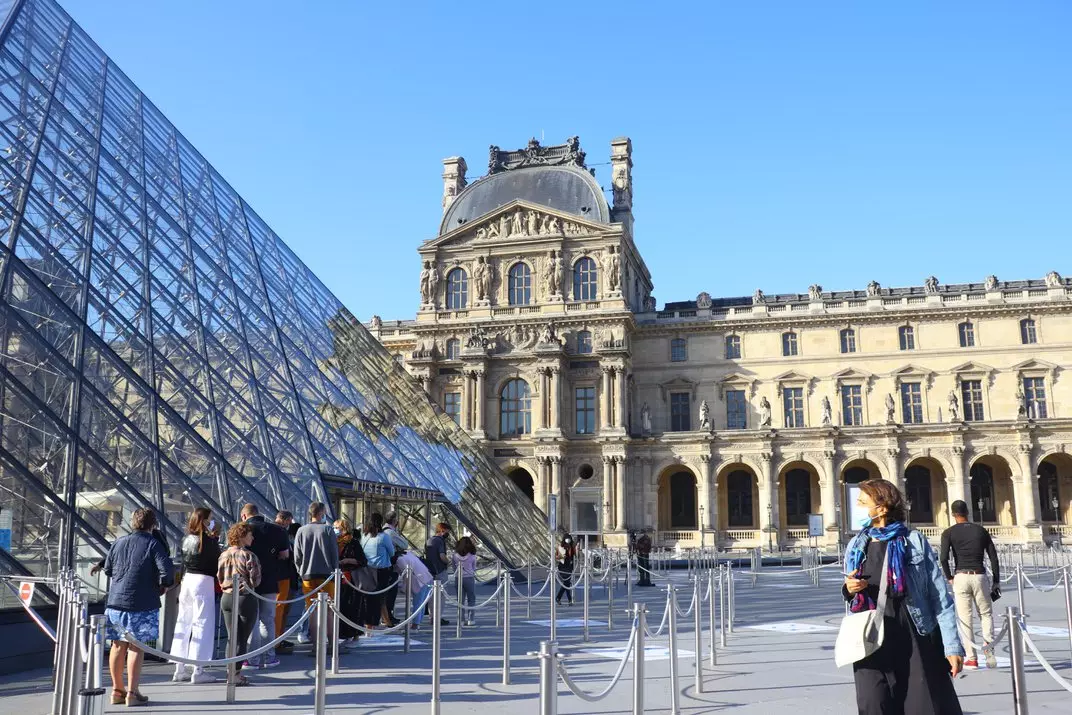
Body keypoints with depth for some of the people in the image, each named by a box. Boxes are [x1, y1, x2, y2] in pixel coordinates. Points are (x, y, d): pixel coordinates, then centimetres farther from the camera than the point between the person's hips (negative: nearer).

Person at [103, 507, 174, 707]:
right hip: (142, 604, -5)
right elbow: (167, 570, -18)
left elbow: (107, 569, 15)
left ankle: (117, 690, 23)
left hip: (115, 601, 5)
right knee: (136, 647, 1)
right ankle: (132, 693, 2)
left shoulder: (118, 542, 7)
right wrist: (162, 586, 1)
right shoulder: (153, 544, -9)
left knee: (118, 645, 14)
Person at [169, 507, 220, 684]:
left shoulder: (186, 540, 6)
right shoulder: (209, 541, -12)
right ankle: (197, 671, 0)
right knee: (202, 624, -1)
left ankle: (180, 669, 19)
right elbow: (217, 560, -7)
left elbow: (183, 560, 11)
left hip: (186, 580, 7)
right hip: (203, 581, -7)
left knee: (183, 623, 12)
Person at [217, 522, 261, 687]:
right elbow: (255, 580, -14)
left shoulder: (223, 555, 4)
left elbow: (220, 577, 9)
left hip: (226, 598, 6)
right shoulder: (249, 556, -15)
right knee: (242, 638, 2)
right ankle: (236, 674, 2)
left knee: (232, 637, 14)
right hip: (245, 599, -6)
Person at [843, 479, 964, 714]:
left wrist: (952, 645, -7)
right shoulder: (856, 547, 8)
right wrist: (848, 591, -4)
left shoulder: (914, 541, -3)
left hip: (916, 645, -3)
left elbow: (940, 598, -3)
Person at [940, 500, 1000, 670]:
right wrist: (996, 581, 11)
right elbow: (993, 557, 7)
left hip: (961, 577, -2)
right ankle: (988, 645, -4)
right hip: (980, 576, 2)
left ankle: (971, 658, 3)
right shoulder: (981, 530, 10)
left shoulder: (949, 533, 2)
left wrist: (949, 577, 3)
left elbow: (944, 558, -10)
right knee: (986, 614, 16)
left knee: (964, 618, 4)